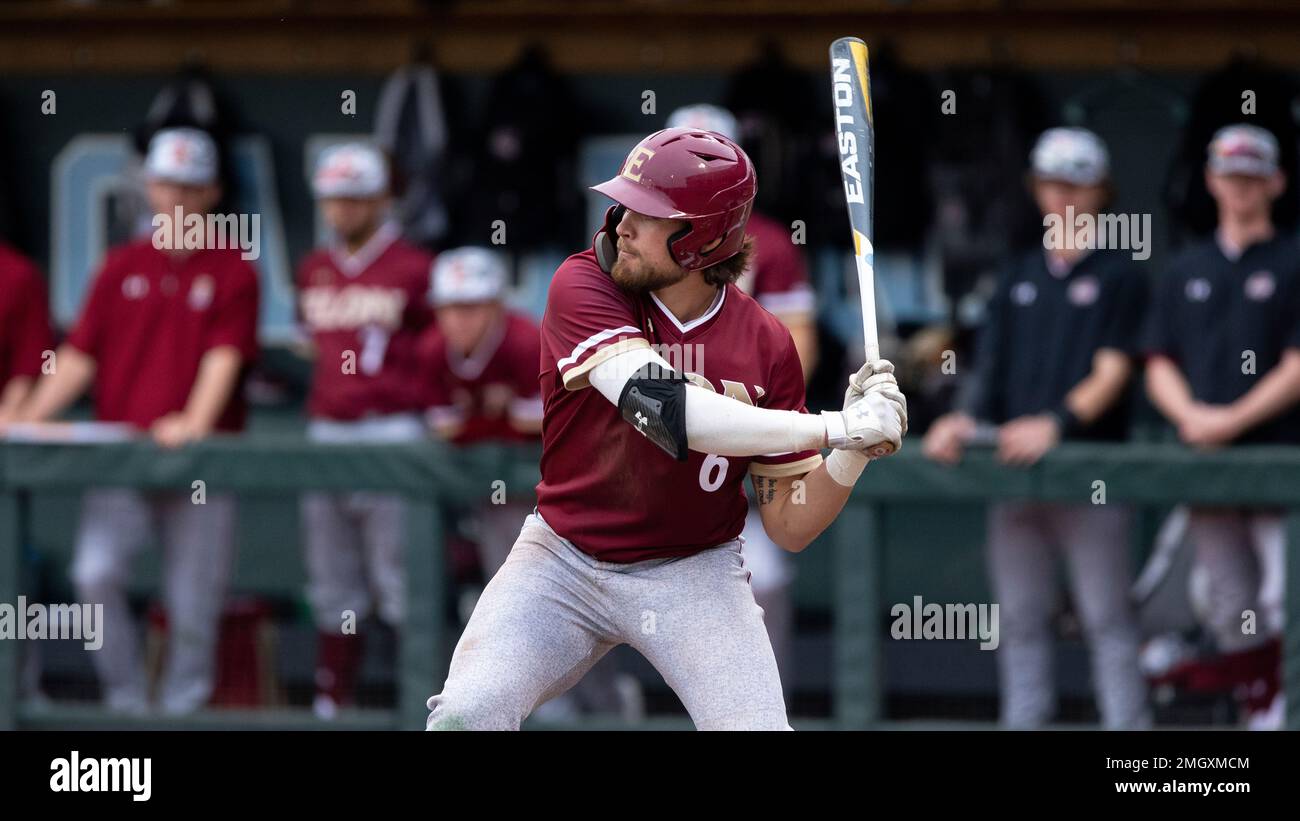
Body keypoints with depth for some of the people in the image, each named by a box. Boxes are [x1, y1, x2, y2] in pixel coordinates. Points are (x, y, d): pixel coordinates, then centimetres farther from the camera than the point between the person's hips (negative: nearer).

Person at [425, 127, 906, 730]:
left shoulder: (766, 346, -8)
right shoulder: (584, 286, -14)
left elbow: (791, 527, -2)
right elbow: (666, 410, -31)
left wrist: (854, 455, -22)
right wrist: (836, 428, -31)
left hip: (693, 576, 1)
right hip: (565, 561, -1)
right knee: (465, 715, -19)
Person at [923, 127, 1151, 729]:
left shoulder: (1118, 275, 3)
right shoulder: (1019, 278, 18)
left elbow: (1112, 373, -7)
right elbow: (993, 368, 14)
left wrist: (1056, 422, -22)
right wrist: (964, 418, -6)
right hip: (1013, 469, 5)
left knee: (1107, 618, -7)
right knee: (1019, 618, 6)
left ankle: (1126, 726, -7)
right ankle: (1023, 725, 10)